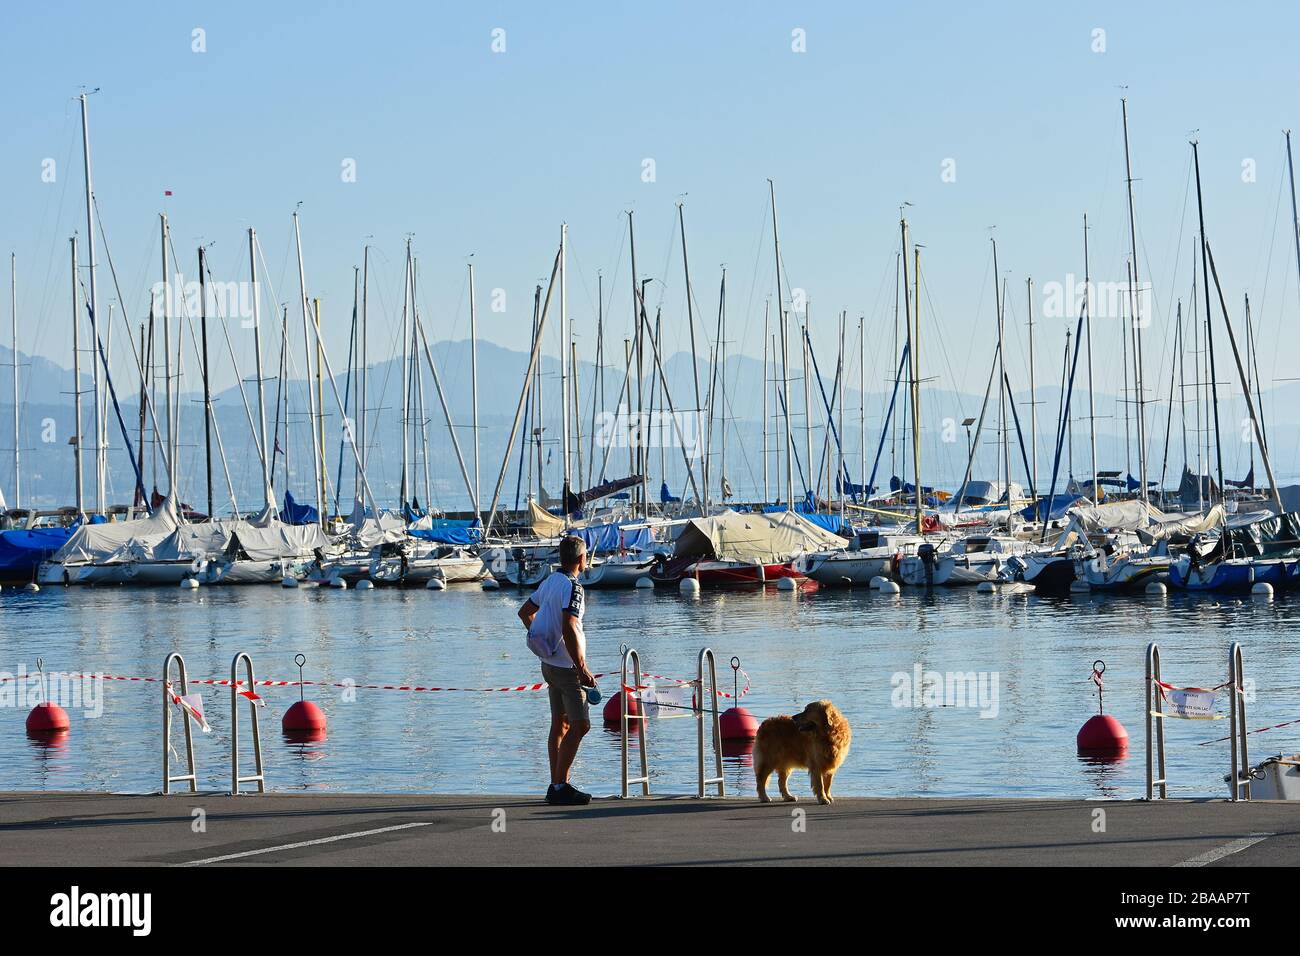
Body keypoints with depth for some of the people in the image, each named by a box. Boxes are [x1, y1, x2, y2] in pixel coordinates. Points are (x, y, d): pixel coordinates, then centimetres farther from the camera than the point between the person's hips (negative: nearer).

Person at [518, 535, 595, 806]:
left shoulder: (550, 581, 10)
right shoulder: (572, 587, -18)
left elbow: (525, 612, 22)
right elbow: (569, 629, -26)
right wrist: (582, 669, -24)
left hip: (549, 663, 9)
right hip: (567, 666, -9)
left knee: (560, 724, 12)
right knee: (580, 725, -7)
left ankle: (557, 785, 14)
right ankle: (560, 787, -11)